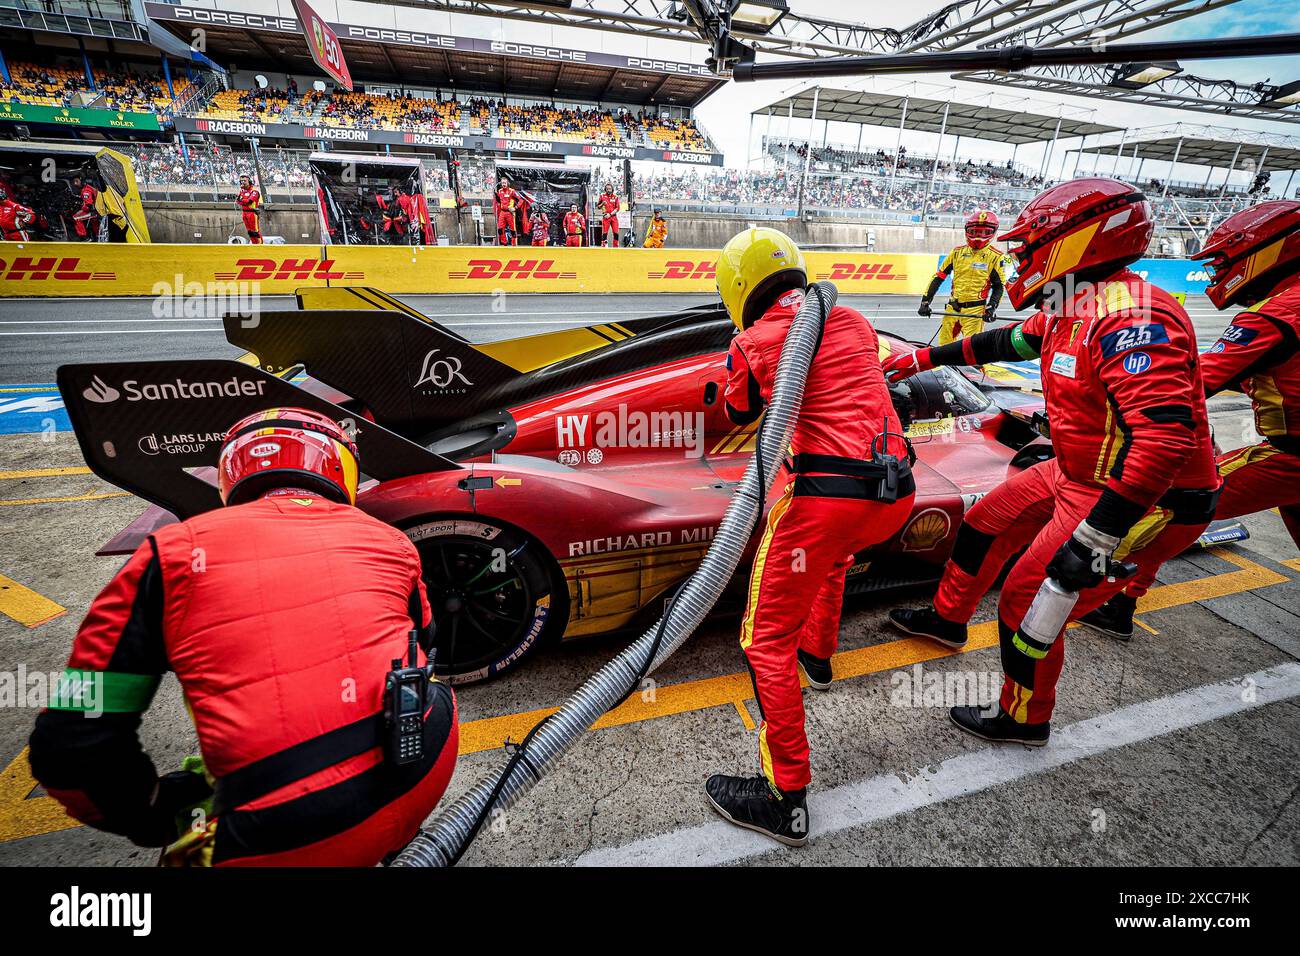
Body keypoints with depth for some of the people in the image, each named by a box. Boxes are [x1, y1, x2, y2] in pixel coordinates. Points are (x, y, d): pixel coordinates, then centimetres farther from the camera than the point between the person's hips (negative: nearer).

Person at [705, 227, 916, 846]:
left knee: (768, 639, 5)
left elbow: (738, 413, 21)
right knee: (832, 552, 38)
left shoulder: (752, 342, 1)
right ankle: (818, 654, 52)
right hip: (897, 496, 7)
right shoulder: (854, 321, 16)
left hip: (826, 495, -7)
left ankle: (786, 798, 12)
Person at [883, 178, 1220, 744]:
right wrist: (924, 358, 26)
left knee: (1027, 605, -2)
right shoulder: (1070, 314, 3)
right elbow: (1006, 343, 20)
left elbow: (1168, 434, -36)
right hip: (1079, 475, 10)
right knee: (985, 524, 16)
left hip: (1147, 502, -9)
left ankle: (1024, 721, 24)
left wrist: (1096, 535, -36)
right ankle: (947, 620, 39)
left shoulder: (1131, 317, -28)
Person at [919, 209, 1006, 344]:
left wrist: (991, 308, -11)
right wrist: (925, 302, 2)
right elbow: (939, 277, 8)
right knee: (944, 345, 10)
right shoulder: (957, 252, 7)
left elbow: (999, 286, 3)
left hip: (974, 310, -4)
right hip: (953, 308, 4)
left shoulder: (995, 257, -1)